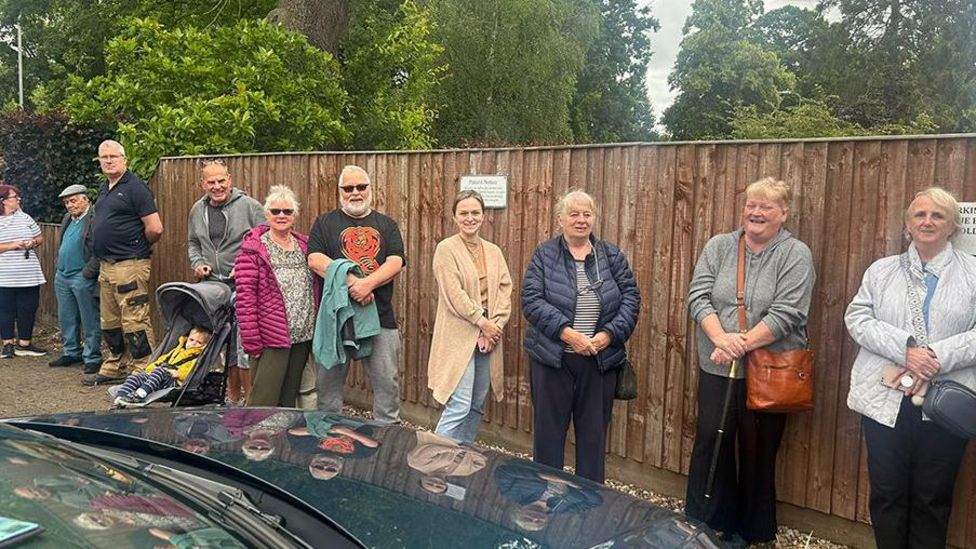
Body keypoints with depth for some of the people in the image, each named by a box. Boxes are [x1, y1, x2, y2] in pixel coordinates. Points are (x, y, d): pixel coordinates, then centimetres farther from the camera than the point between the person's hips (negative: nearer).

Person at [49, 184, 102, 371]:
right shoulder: (67, 219, 17)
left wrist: (88, 272, -19)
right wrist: (59, 267, 16)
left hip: (83, 278, -9)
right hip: (62, 276, 9)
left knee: (90, 321, -1)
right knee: (66, 319, 16)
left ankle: (92, 358, 7)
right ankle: (71, 353, 28)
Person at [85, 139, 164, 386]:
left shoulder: (135, 187, -10)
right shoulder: (104, 189, 17)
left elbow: (155, 228, -16)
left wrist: (137, 246, -1)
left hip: (129, 265, -10)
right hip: (106, 265, 10)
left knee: (134, 321, -7)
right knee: (110, 322, 17)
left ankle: (142, 371, -1)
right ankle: (114, 368, 28)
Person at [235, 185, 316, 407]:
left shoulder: (305, 245, 10)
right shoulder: (253, 249, -7)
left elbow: (315, 289, 17)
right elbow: (245, 298, -11)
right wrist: (251, 342, -14)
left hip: (303, 337, 6)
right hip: (271, 340, -5)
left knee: (289, 401, 15)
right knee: (263, 404, -2)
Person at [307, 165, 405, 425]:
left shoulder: (386, 225, 13)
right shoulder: (325, 223, 9)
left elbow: (396, 263, -1)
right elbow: (315, 260, -6)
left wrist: (368, 283, -19)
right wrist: (351, 281, -17)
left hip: (380, 316, 1)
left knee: (387, 381, 4)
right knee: (329, 381, 8)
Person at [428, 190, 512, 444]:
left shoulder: (494, 251, 12)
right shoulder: (446, 248, -5)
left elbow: (505, 290, 6)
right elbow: (454, 294, -12)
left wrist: (495, 324, -7)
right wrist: (482, 322, -13)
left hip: (488, 334, 6)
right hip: (459, 335, -6)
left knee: (477, 406, 10)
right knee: (459, 407, -10)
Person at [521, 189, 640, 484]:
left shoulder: (612, 255, 6)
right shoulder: (544, 254, 0)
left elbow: (631, 296, 3)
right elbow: (531, 300, -9)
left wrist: (610, 333, -12)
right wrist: (565, 332, -19)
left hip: (600, 360, 2)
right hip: (552, 358, -2)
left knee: (594, 433, 11)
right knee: (548, 430, 8)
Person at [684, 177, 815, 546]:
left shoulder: (796, 255, -3)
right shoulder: (719, 246, 6)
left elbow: (786, 314, -13)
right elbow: (698, 296, -2)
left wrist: (742, 345, -20)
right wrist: (721, 338, -18)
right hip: (716, 369, 3)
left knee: (758, 453, 8)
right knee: (710, 443, 7)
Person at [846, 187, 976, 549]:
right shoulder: (881, 270, 10)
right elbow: (857, 318, -2)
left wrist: (937, 358, -17)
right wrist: (905, 348, -16)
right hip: (885, 400, 1)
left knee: (932, 499, 10)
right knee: (887, 495, 9)